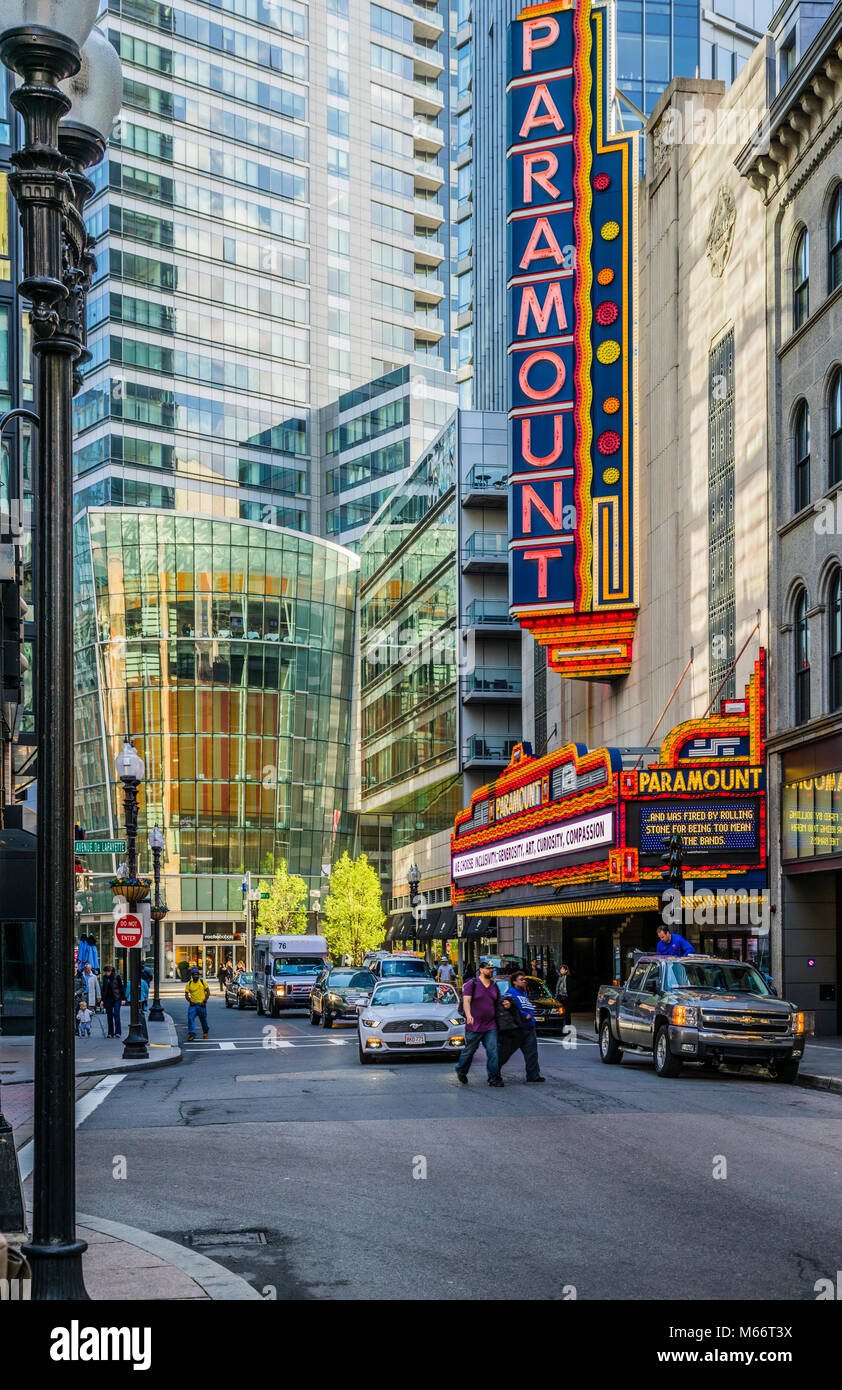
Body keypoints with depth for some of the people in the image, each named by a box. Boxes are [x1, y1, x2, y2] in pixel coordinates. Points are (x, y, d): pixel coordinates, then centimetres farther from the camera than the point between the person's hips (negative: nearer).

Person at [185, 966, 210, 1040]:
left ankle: (205, 1032, 33)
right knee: (190, 1019, -14)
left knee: (203, 1020, 10)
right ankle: (191, 1034, -12)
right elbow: (186, 994, 8)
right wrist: (189, 1001, -8)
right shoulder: (189, 983, 2)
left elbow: (208, 992, 1)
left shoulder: (202, 982, -1)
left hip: (201, 1004, -1)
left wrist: (205, 1001, -7)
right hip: (193, 1004, 1)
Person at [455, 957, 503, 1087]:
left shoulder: (494, 986, 13)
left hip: (490, 1026, 4)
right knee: (469, 1050, 8)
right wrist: (468, 1015, -31)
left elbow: (498, 1002, 23)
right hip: (474, 1026, -4)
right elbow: (466, 1001, -14)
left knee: (493, 1051, -6)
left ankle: (494, 1078, -5)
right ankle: (461, 1070, 31)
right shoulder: (471, 984, -5)